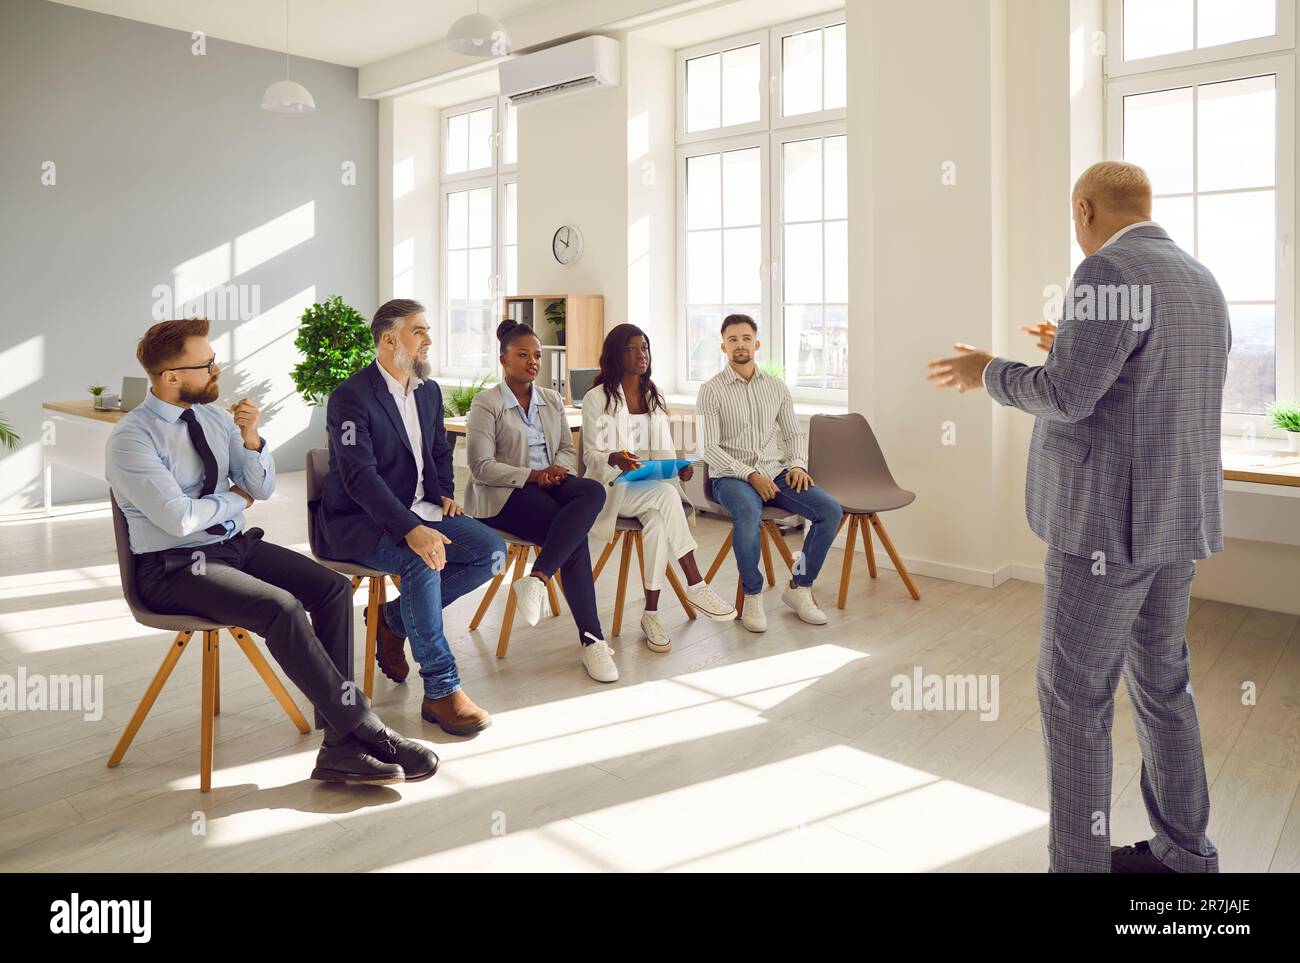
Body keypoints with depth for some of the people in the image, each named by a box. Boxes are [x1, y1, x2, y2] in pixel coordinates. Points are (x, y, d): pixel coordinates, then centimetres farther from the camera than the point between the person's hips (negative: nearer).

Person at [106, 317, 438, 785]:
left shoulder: (214, 416, 7)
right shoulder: (130, 438, -12)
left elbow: (263, 488, 9)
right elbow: (180, 518, -21)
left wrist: (251, 439, -9)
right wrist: (236, 499, -4)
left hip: (236, 545, 7)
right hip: (173, 568, -7)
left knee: (334, 588, -15)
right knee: (282, 608, -31)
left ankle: (340, 747, -17)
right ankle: (368, 733, -19)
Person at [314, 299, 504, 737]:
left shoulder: (429, 391, 12)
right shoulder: (351, 397, -13)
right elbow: (360, 475, -24)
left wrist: (445, 493, 4)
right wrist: (411, 530, -35)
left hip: (419, 509, 8)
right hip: (361, 521, -8)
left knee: (492, 550, -11)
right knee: (422, 562, -35)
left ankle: (395, 619, 3)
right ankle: (441, 692, -25)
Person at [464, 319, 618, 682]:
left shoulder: (552, 400, 19)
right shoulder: (486, 403, -1)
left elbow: (568, 449, 17)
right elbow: (481, 467, -9)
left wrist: (558, 469, -7)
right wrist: (531, 475, -18)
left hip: (550, 484, 6)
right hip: (504, 494, -6)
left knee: (592, 491, -31)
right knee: (575, 535, -31)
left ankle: (537, 579, -38)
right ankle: (591, 639, -29)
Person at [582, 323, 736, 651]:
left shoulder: (654, 397, 17)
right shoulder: (597, 398, -1)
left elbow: (666, 450, 15)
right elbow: (590, 455, -4)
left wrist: (680, 466, -9)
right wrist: (614, 459, -27)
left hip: (652, 487, 4)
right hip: (613, 488, -4)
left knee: (658, 520, -32)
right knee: (666, 494, -35)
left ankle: (651, 613, -28)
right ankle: (695, 586, -32)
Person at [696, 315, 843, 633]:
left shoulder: (777, 387, 12)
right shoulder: (711, 391, -3)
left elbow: (793, 434, 17)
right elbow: (708, 449, -9)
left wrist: (797, 464, -5)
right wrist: (750, 475, -20)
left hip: (773, 471, 5)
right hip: (730, 476, -5)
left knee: (831, 511, -16)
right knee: (748, 513, -39)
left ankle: (799, 587, -2)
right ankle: (752, 597, -20)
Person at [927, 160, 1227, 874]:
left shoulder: (1110, 274, -15)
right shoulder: (1200, 284, 14)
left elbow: (1066, 397, -21)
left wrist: (989, 373, -4)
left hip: (1111, 520, -9)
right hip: (1175, 516, 9)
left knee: (1073, 692, -1)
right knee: (1160, 681, 17)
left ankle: (1080, 862, 7)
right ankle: (1184, 854, 29)